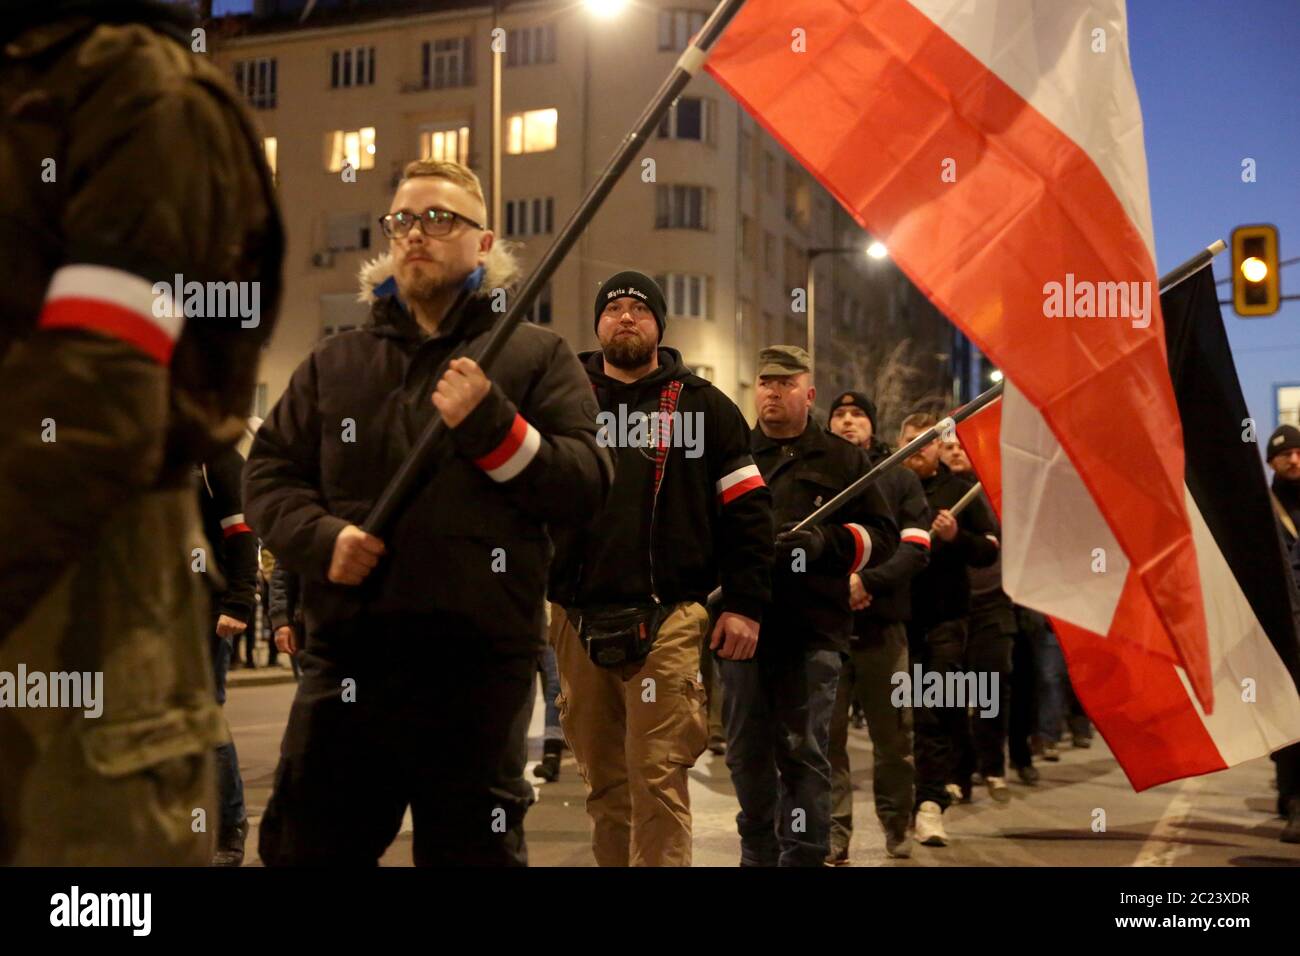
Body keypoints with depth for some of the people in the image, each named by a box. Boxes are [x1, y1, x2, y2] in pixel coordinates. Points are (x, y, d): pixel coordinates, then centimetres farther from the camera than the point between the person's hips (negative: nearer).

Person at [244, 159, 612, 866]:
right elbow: (267, 474, 14)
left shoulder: (535, 355, 6)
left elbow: (585, 485, -3)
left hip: (479, 659, -3)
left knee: (475, 848, 7)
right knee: (305, 846, 10)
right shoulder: (335, 362, 16)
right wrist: (321, 536, -6)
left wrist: (488, 422, -16)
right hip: (346, 655, 3)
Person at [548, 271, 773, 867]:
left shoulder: (702, 405, 9)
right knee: (604, 783, 10)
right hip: (576, 621, 3)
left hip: (665, 622, -3)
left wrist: (744, 605, -2)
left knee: (657, 780, -7)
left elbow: (748, 511, 5)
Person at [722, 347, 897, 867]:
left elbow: (882, 536, 6)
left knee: (805, 753, -3)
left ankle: (804, 856, 3)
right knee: (748, 751, 9)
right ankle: (758, 852, 24)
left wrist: (826, 541, -11)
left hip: (813, 627, -2)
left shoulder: (844, 461, 11)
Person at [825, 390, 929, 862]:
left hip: (882, 626, 0)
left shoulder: (899, 478, 10)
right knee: (826, 736, -2)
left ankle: (898, 830, 20)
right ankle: (832, 837, 4)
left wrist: (867, 581, -15)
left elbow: (916, 549, -1)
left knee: (893, 736, 5)